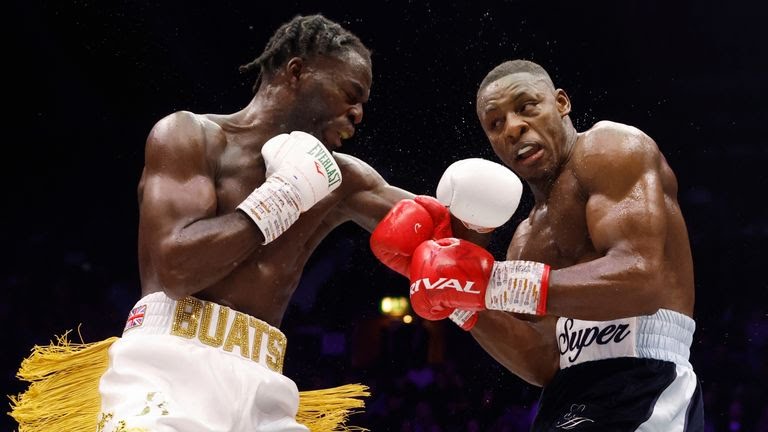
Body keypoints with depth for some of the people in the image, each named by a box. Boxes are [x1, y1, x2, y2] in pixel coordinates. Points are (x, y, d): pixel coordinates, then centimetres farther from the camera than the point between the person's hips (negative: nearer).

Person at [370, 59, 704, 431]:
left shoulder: (609, 147, -3)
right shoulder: (527, 241, 21)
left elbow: (641, 279, -19)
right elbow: (547, 365, 13)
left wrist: (491, 283, -21)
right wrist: (461, 298, 1)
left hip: (641, 398, -8)